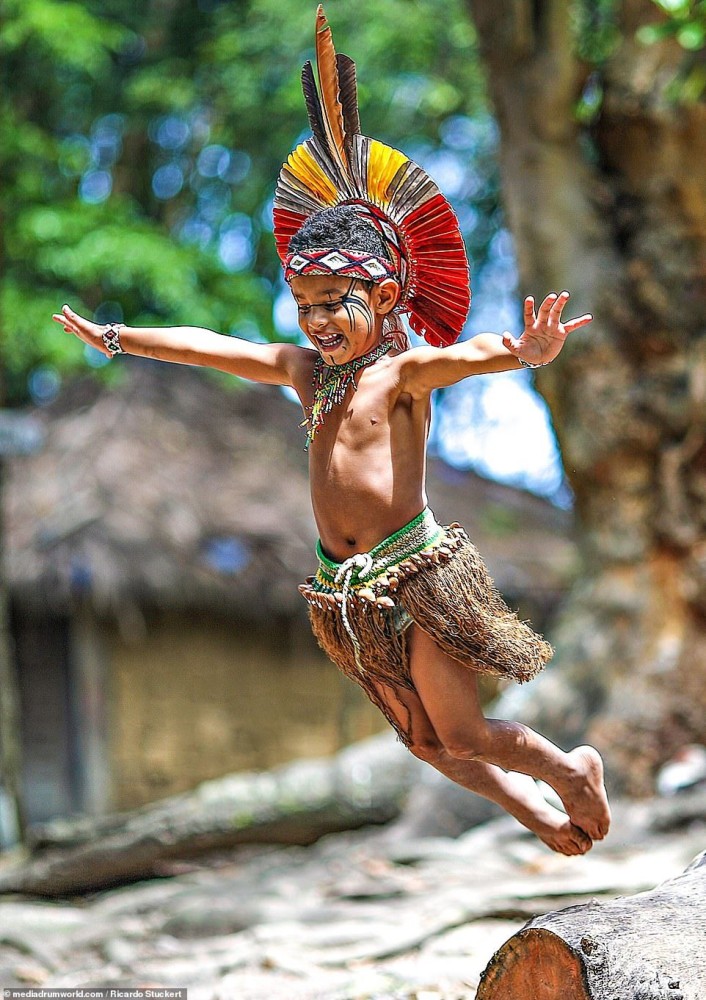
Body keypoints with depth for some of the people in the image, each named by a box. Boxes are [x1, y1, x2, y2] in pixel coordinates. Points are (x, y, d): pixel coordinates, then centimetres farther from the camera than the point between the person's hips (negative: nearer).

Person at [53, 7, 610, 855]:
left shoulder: (402, 372, -12)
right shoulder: (302, 369, 8)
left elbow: (459, 355, -34)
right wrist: (118, 338, 27)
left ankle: (573, 770, 25)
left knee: (463, 734, -2)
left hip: (415, 571, -7)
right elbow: (208, 346, 18)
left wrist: (522, 353, -55)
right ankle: (540, 816, 32)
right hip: (344, 588, 7)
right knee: (424, 742, 14)